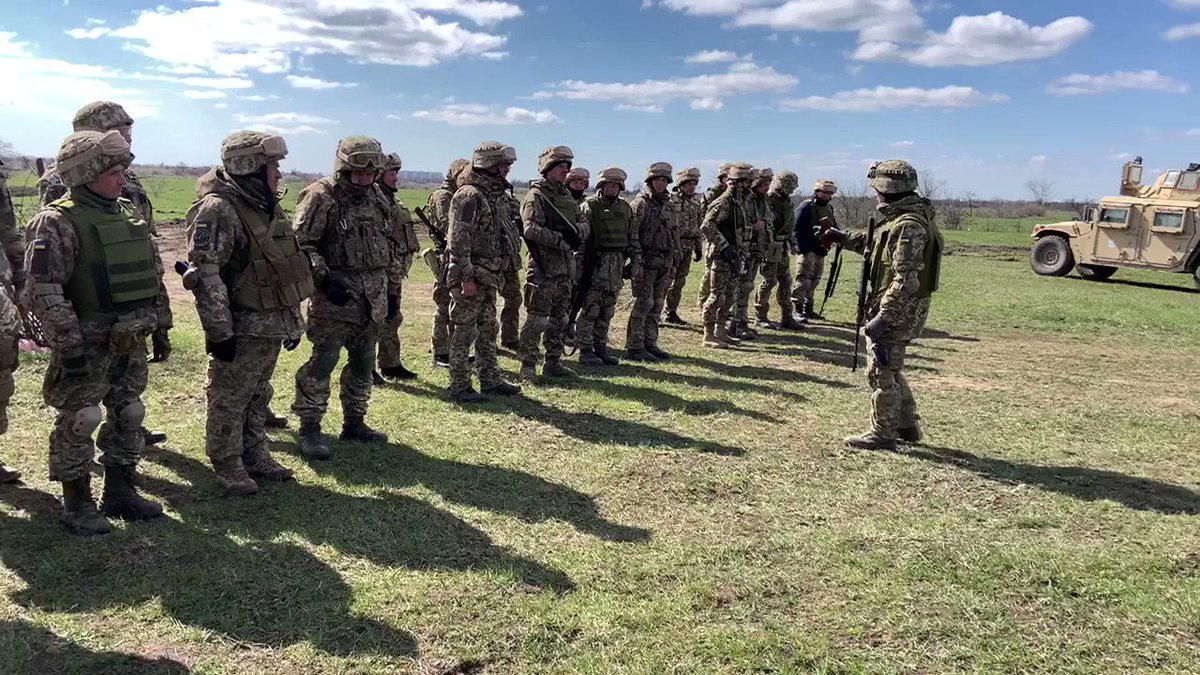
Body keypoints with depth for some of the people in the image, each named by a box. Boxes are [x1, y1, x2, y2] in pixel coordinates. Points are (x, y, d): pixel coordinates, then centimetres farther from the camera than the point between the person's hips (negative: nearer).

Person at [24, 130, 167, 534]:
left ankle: (120, 493, 29)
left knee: (128, 417, 14)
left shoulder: (125, 214, 9)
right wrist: (69, 347, -20)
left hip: (129, 341, 7)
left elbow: (147, 276, 18)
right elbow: (44, 292, -19)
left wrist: (153, 323, 16)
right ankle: (76, 505, 17)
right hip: (87, 345, -7)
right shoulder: (58, 222, -14)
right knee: (78, 424, 3)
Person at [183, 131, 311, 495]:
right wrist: (219, 332, -23)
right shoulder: (218, 210, -18)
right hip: (242, 329, -8)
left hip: (272, 326, 8)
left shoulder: (268, 208, 10)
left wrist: (294, 320, 19)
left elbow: (288, 264, 18)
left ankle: (256, 456, 33)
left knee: (258, 396, 20)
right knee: (229, 399, 7)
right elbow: (204, 276, -23)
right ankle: (227, 466, 20)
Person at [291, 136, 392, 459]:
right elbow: (301, 244, -14)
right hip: (337, 295, -7)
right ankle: (309, 427, 3)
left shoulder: (376, 199, 13)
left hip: (373, 296, 7)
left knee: (363, 362, 13)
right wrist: (324, 278, -25)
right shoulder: (321, 197, -10)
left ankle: (354, 422, 25)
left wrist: (390, 287, 19)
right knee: (323, 360, -7)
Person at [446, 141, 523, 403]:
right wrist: (466, 277, -22)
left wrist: (498, 273, 18)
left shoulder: (497, 195, 14)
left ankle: (490, 380, 26)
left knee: (488, 330, 16)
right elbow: (459, 239, -20)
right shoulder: (469, 196, -15)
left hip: (489, 276, 9)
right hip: (471, 276, -9)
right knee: (465, 332, -2)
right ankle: (460, 388, 5)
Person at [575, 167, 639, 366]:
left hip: (617, 264, 6)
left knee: (608, 309, 10)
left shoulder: (625, 208, 13)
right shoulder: (590, 206, -4)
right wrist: (579, 264, -17)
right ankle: (585, 350, 2)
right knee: (590, 308, -4)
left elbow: (633, 237, 17)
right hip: (595, 263, -5)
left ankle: (601, 347, 19)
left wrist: (636, 261, 11)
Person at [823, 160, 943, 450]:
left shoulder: (909, 225, -23)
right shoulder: (901, 219, 10)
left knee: (882, 372, 1)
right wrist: (844, 238, 24)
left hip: (898, 312, -10)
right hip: (899, 310, 10)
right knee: (890, 369, 21)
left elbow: (906, 280, -28)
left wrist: (882, 318, -27)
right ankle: (907, 426, 32)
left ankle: (882, 434, 12)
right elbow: (878, 246, 29)